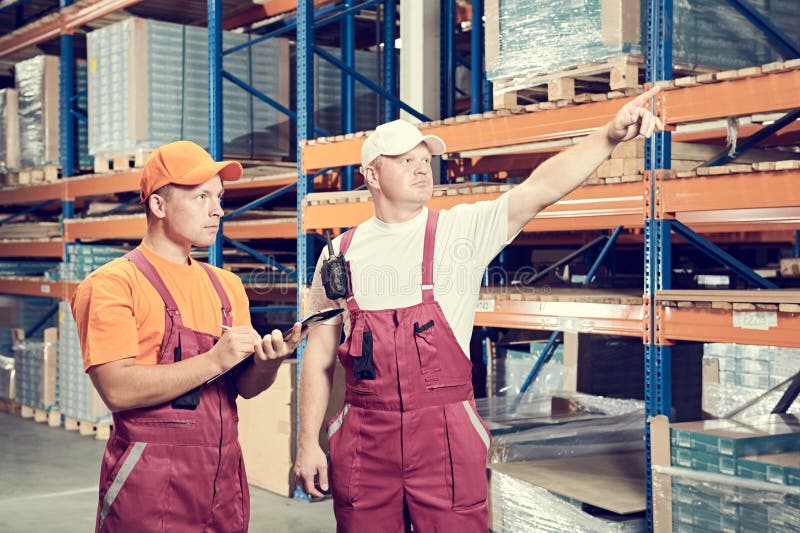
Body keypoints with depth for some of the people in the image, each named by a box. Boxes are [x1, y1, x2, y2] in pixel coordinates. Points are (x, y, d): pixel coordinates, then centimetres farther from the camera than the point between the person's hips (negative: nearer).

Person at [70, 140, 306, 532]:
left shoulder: (226, 285, 11)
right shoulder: (111, 284, -8)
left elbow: (244, 387, 10)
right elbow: (117, 389, -19)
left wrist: (267, 361, -11)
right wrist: (214, 361, -21)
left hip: (225, 480, 6)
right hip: (150, 488, -6)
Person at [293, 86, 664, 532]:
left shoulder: (462, 230, 1)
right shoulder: (340, 253, 7)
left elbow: (541, 189, -13)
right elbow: (320, 353, 10)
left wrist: (610, 135, -27)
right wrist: (308, 444, 6)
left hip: (446, 434, -1)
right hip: (364, 436, 2)